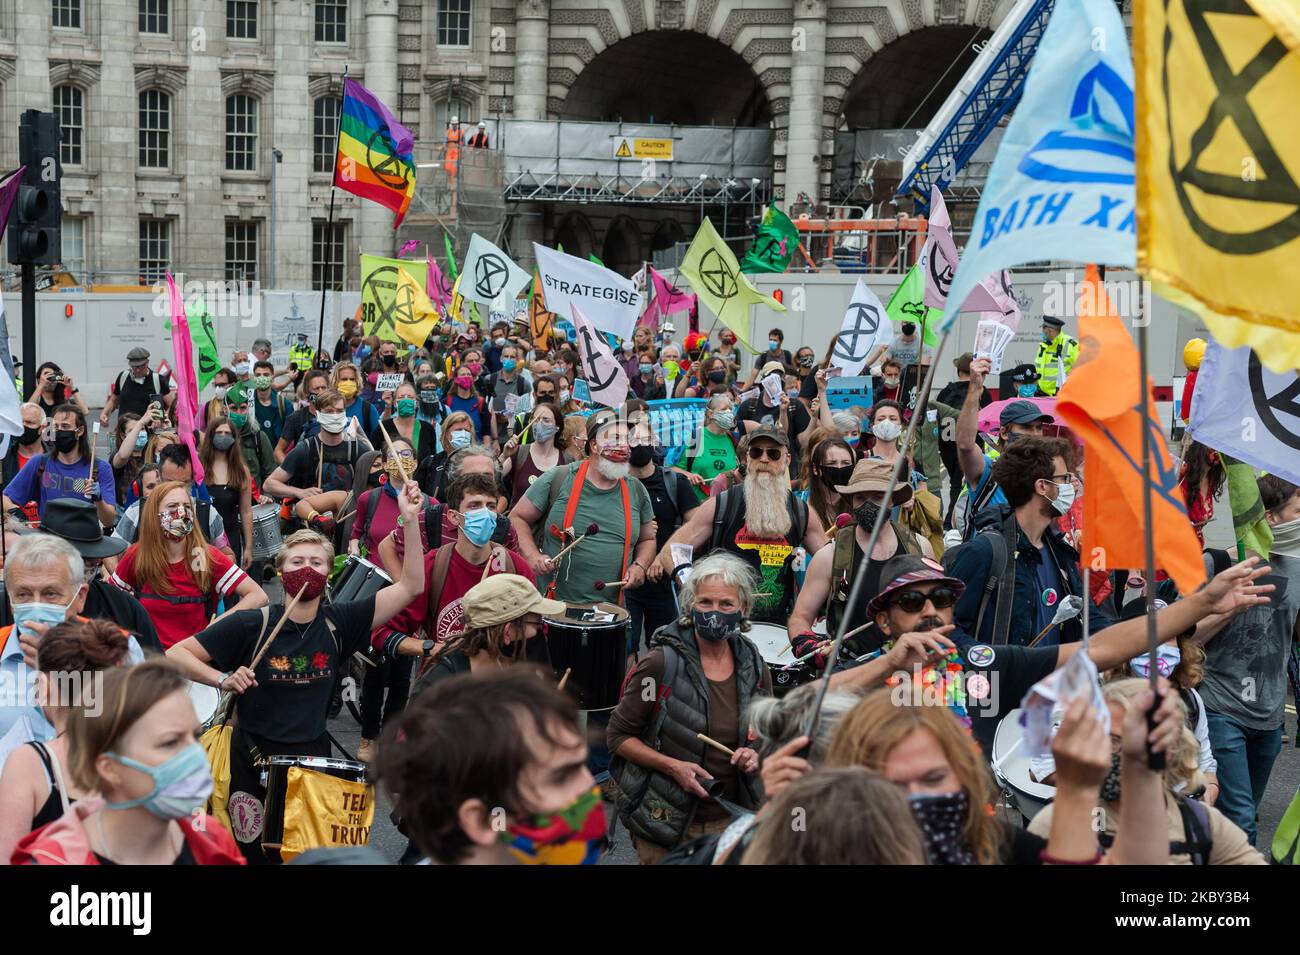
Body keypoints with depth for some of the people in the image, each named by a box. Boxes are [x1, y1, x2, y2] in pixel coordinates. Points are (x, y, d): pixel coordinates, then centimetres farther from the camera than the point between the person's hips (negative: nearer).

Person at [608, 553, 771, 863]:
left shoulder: (754, 669, 0)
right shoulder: (662, 664, -14)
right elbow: (618, 735, -8)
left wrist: (755, 755, -8)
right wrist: (672, 766, -20)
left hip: (731, 823, 4)